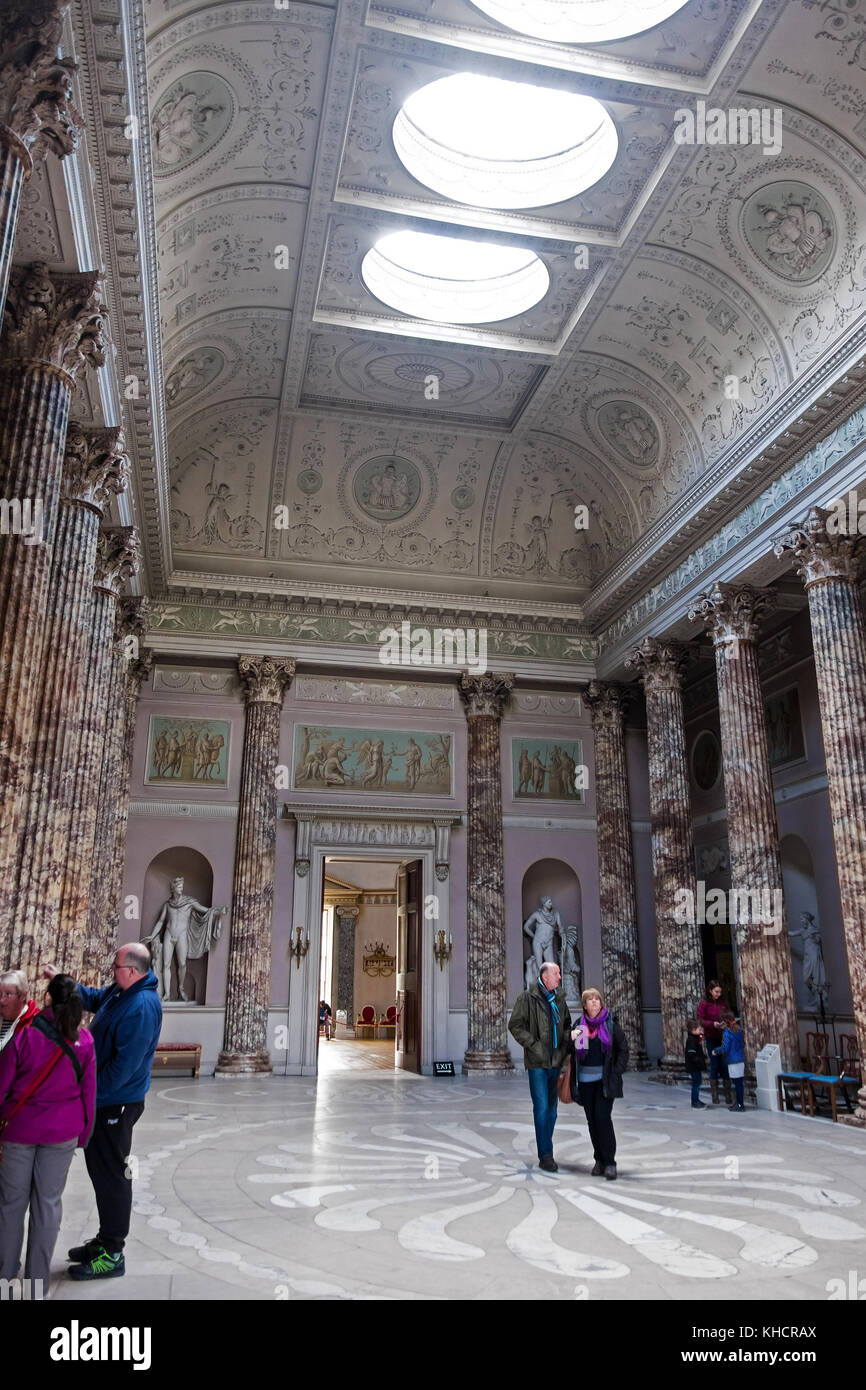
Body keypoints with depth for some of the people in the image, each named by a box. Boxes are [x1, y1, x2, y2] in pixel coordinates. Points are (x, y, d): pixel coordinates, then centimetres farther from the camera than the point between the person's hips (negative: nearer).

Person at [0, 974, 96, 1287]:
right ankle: (38, 1279, 21)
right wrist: (83, 1135, 11)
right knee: (48, 1202, 12)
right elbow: (88, 1092, -1)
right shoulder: (84, 1040, -8)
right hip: (62, 1132, 1)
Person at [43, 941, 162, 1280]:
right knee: (100, 1169, 20)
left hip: (116, 1104, -10)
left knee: (111, 1175, 1)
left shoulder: (142, 1007, -28)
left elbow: (125, 1064, -28)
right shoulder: (120, 991, 3)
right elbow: (92, 999, 24)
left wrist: (92, 1093, -19)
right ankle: (106, 1238, 35)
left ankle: (111, 1255, 13)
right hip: (102, 1100, 10)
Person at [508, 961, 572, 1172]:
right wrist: (533, 1044, -14)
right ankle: (545, 1155, -3)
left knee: (551, 1109, 12)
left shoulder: (559, 998, 11)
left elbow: (567, 1024, 24)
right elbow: (515, 1026, -7)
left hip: (555, 1061, 6)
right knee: (541, 1108, -8)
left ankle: (546, 1153, 23)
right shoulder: (527, 998, -7)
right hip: (537, 1062, -6)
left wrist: (565, 1044, 7)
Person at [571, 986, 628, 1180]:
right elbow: (572, 1052, 14)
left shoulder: (610, 1023, -1)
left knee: (603, 1117, -12)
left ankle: (609, 1163, -5)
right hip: (585, 1080, 3)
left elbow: (623, 1050, 2)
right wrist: (572, 1039, -8)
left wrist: (616, 1073, -5)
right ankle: (599, 1160, 20)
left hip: (605, 1079, -3)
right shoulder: (579, 1025, 6)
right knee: (592, 1120, 8)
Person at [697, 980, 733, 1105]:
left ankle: (728, 1096, 5)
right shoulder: (704, 1004, -5)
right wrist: (713, 1024, -22)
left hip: (723, 1037, 3)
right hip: (712, 1038, -3)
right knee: (714, 1065, 4)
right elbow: (700, 1020, -7)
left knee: (725, 1065, -1)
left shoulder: (722, 1002, 5)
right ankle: (714, 1096, 16)